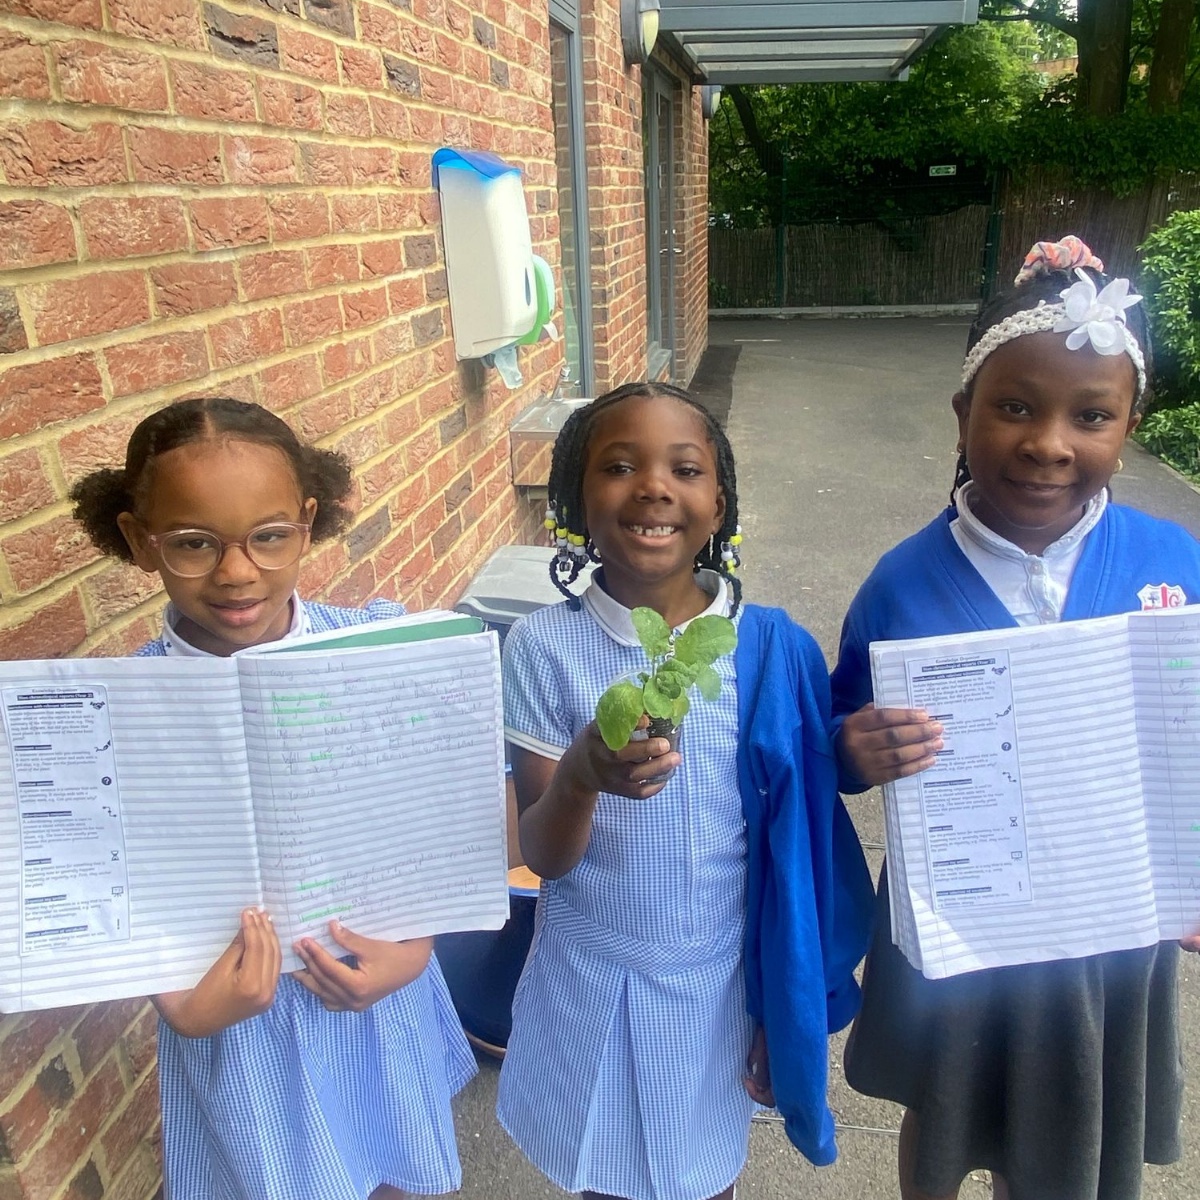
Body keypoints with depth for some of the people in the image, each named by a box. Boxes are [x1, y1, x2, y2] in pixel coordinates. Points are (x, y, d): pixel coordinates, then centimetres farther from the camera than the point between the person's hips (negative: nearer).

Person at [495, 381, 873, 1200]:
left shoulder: (774, 649, -13)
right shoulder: (543, 647, -15)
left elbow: (795, 843, -4)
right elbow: (544, 857, -13)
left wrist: (789, 1000, 3)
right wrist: (581, 777, -34)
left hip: (724, 980, 1)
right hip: (593, 986, 0)